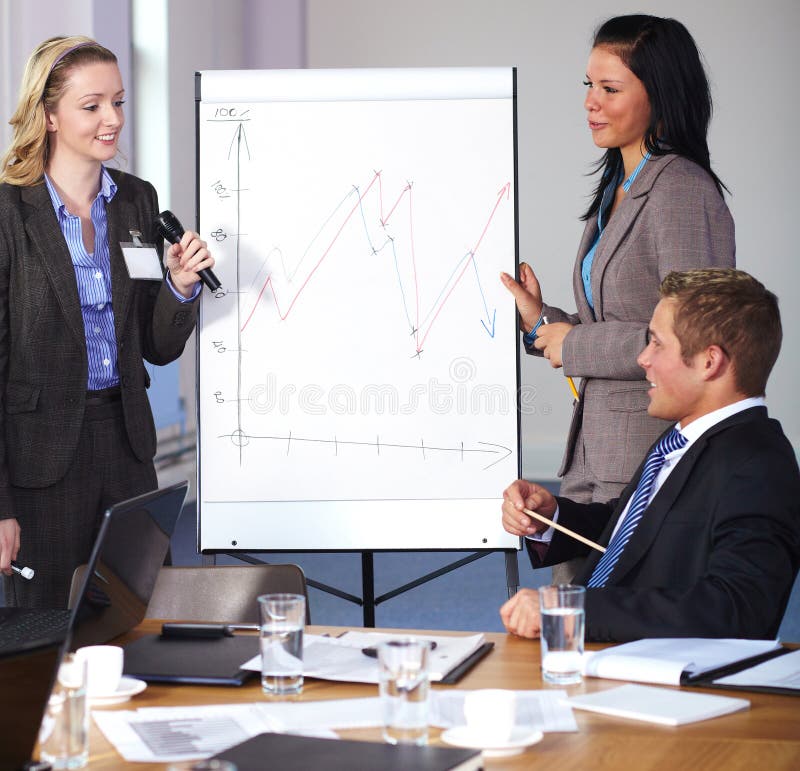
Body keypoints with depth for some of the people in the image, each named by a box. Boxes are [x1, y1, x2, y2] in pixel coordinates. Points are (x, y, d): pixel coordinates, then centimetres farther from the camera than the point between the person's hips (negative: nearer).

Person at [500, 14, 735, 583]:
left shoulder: (682, 191, -14)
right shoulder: (617, 190, 16)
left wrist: (575, 345, -11)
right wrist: (542, 322, 9)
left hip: (653, 451, -9)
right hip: (596, 449, 9)